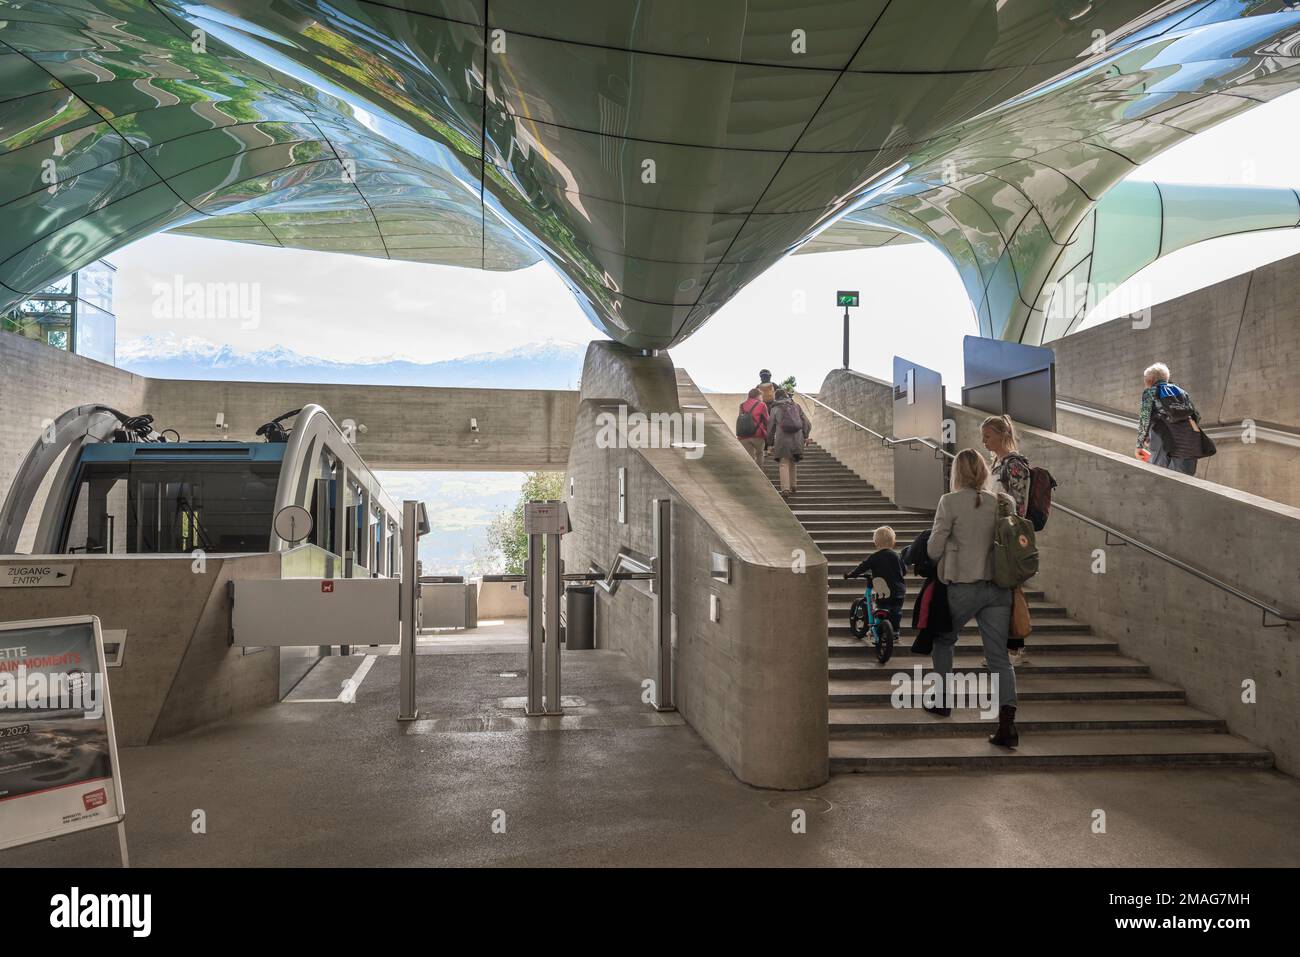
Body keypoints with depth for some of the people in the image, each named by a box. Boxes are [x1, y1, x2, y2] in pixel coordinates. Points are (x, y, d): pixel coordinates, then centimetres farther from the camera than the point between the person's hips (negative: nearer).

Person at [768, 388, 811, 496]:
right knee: (793, 463, 20)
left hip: (782, 440, -3)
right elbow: (807, 423, 12)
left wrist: (771, 443, 15)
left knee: (784, 464, -3)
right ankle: (793, 485, 24)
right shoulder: (796, 406, 17)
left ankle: (785, 488, -17)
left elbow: (771, 427, 8)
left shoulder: (775, 409, 9)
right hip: (797, 439, 3)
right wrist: (805, 436, 19)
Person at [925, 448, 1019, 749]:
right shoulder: (999, 502, 4)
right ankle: (1007, 721, -10)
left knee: (943, 641, 22)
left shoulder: (950, 502, -9)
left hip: (963, 587, -3)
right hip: (998, 588, 3)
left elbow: (934, 550, -9)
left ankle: (942, 701, 32)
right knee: (999, 656, 3)